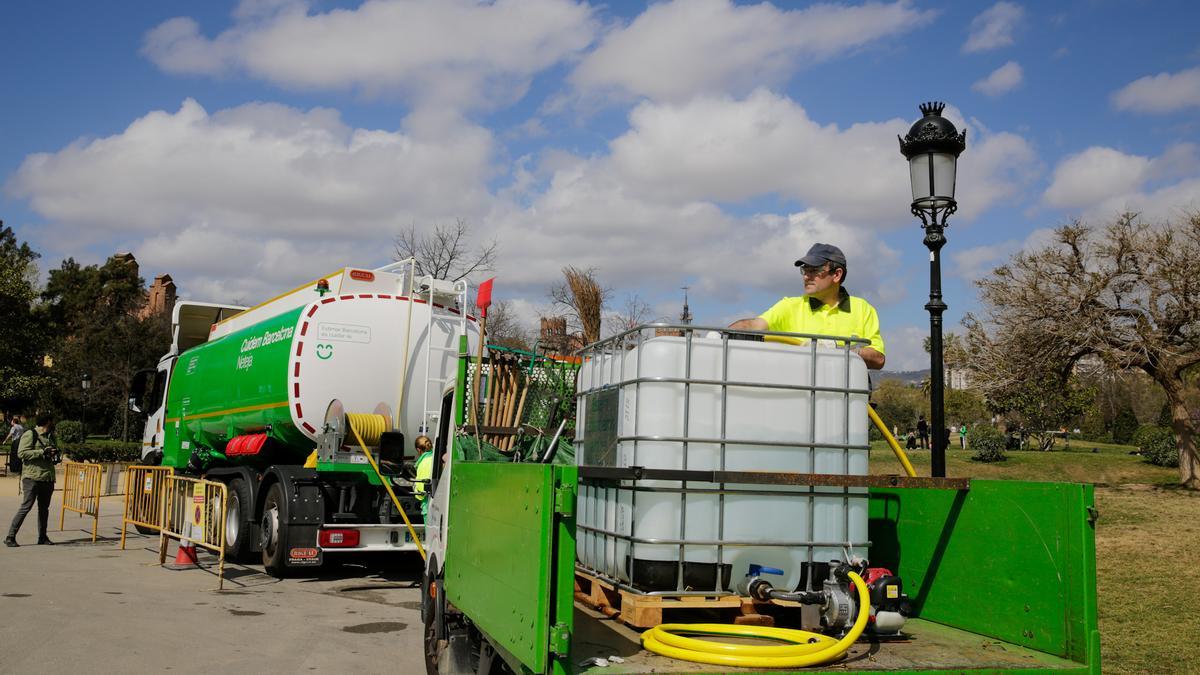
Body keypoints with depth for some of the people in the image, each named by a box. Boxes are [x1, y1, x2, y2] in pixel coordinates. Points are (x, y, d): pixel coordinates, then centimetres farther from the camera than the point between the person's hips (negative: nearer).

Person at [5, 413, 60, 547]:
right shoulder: (30, 434, -4)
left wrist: (54, 456, 11)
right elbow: (22, 453, -14)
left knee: (44, 508, 9)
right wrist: (42, 452, -18)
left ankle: (42, 537, 16)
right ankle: (10, 537, -6)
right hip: (33, 477, -7)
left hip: (48, 478, 7)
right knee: (26, 506, -10)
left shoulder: (49, 437, 20)